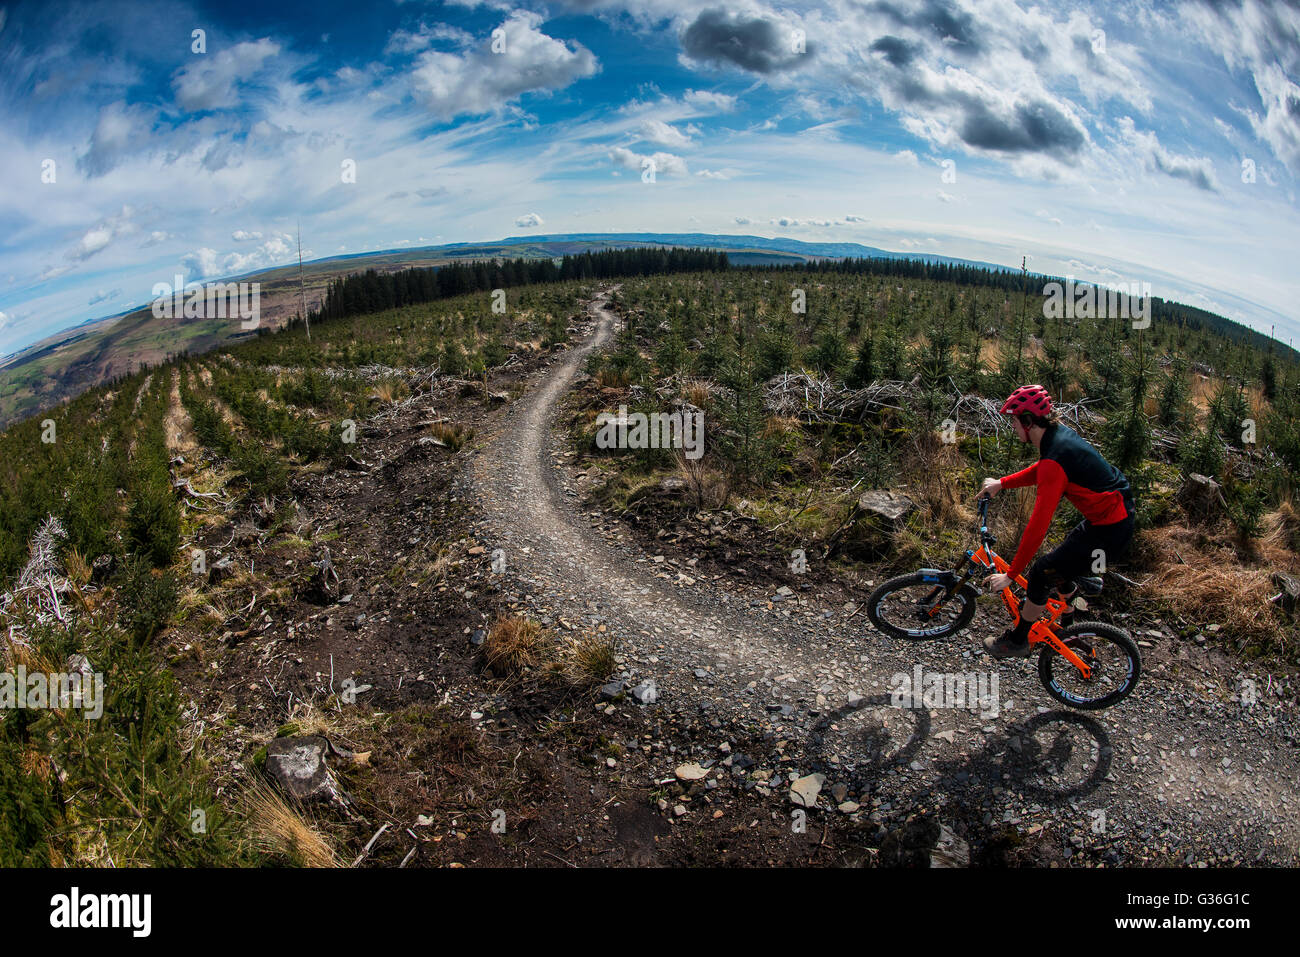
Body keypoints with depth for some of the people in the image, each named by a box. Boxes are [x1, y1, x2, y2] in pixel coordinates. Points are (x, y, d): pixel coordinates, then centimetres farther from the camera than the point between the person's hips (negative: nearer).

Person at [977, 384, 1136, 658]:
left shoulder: (1055, 459, -28)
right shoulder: (1060, 433, 0)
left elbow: (1038, 525, -29)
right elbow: (1040, 471, 23)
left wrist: (1010, 575, -24)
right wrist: (1001, 483, 16)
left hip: (1109, 533, -10)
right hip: (1119, 516, 10)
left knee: (1042, 573, -2)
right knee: (1061, 565, 24)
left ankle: (1017, 641, 15)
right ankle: (1067, 628, 45)